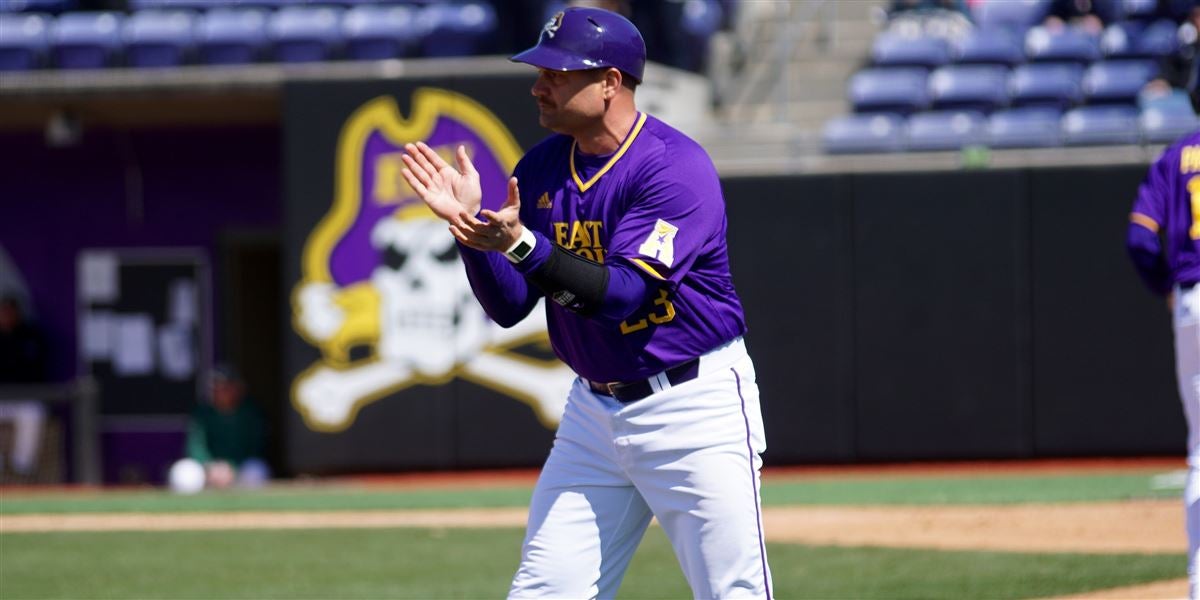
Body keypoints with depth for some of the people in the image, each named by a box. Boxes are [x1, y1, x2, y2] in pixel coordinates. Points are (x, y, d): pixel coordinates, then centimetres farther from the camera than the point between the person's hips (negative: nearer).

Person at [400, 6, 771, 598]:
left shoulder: (675, 166, -17)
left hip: (695, 409, -7)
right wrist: (472, 226, -11)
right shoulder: (541, 169, 5)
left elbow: (621, 294, -25)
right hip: (594, 410, 7)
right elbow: (509, 308, 4)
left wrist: (519, 245, -33)